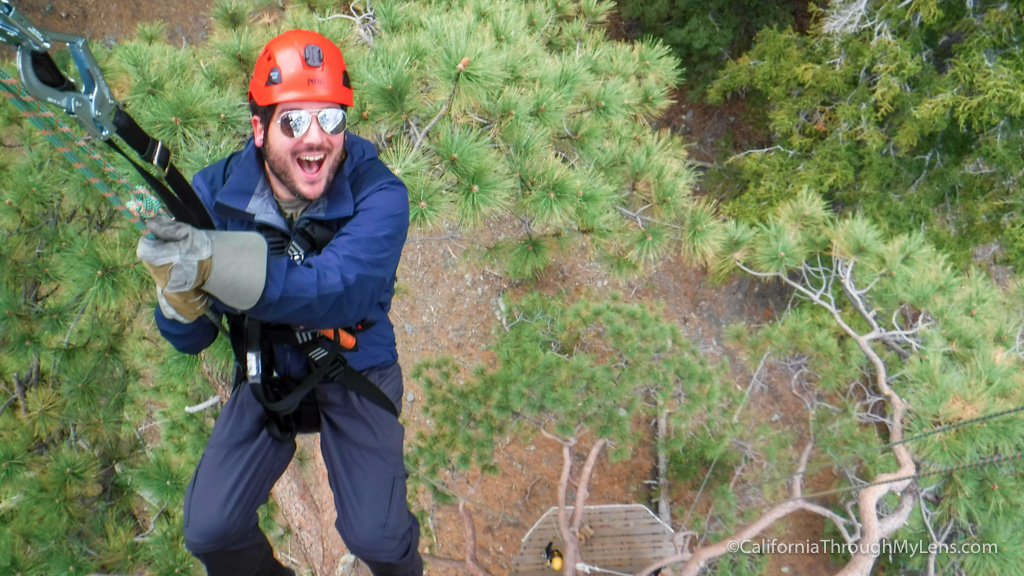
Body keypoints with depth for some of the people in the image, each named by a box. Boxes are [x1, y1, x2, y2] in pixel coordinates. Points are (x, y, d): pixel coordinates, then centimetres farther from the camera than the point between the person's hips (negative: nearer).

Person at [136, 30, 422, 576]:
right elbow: (189, 340, -13)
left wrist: (216, 263, -54)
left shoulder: (378, 195, -23)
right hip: (265, 374, 3)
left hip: (355, 372, -2)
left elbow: (336, 292, -40)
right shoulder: (216, 192, -14)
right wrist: (180, 291, -38)